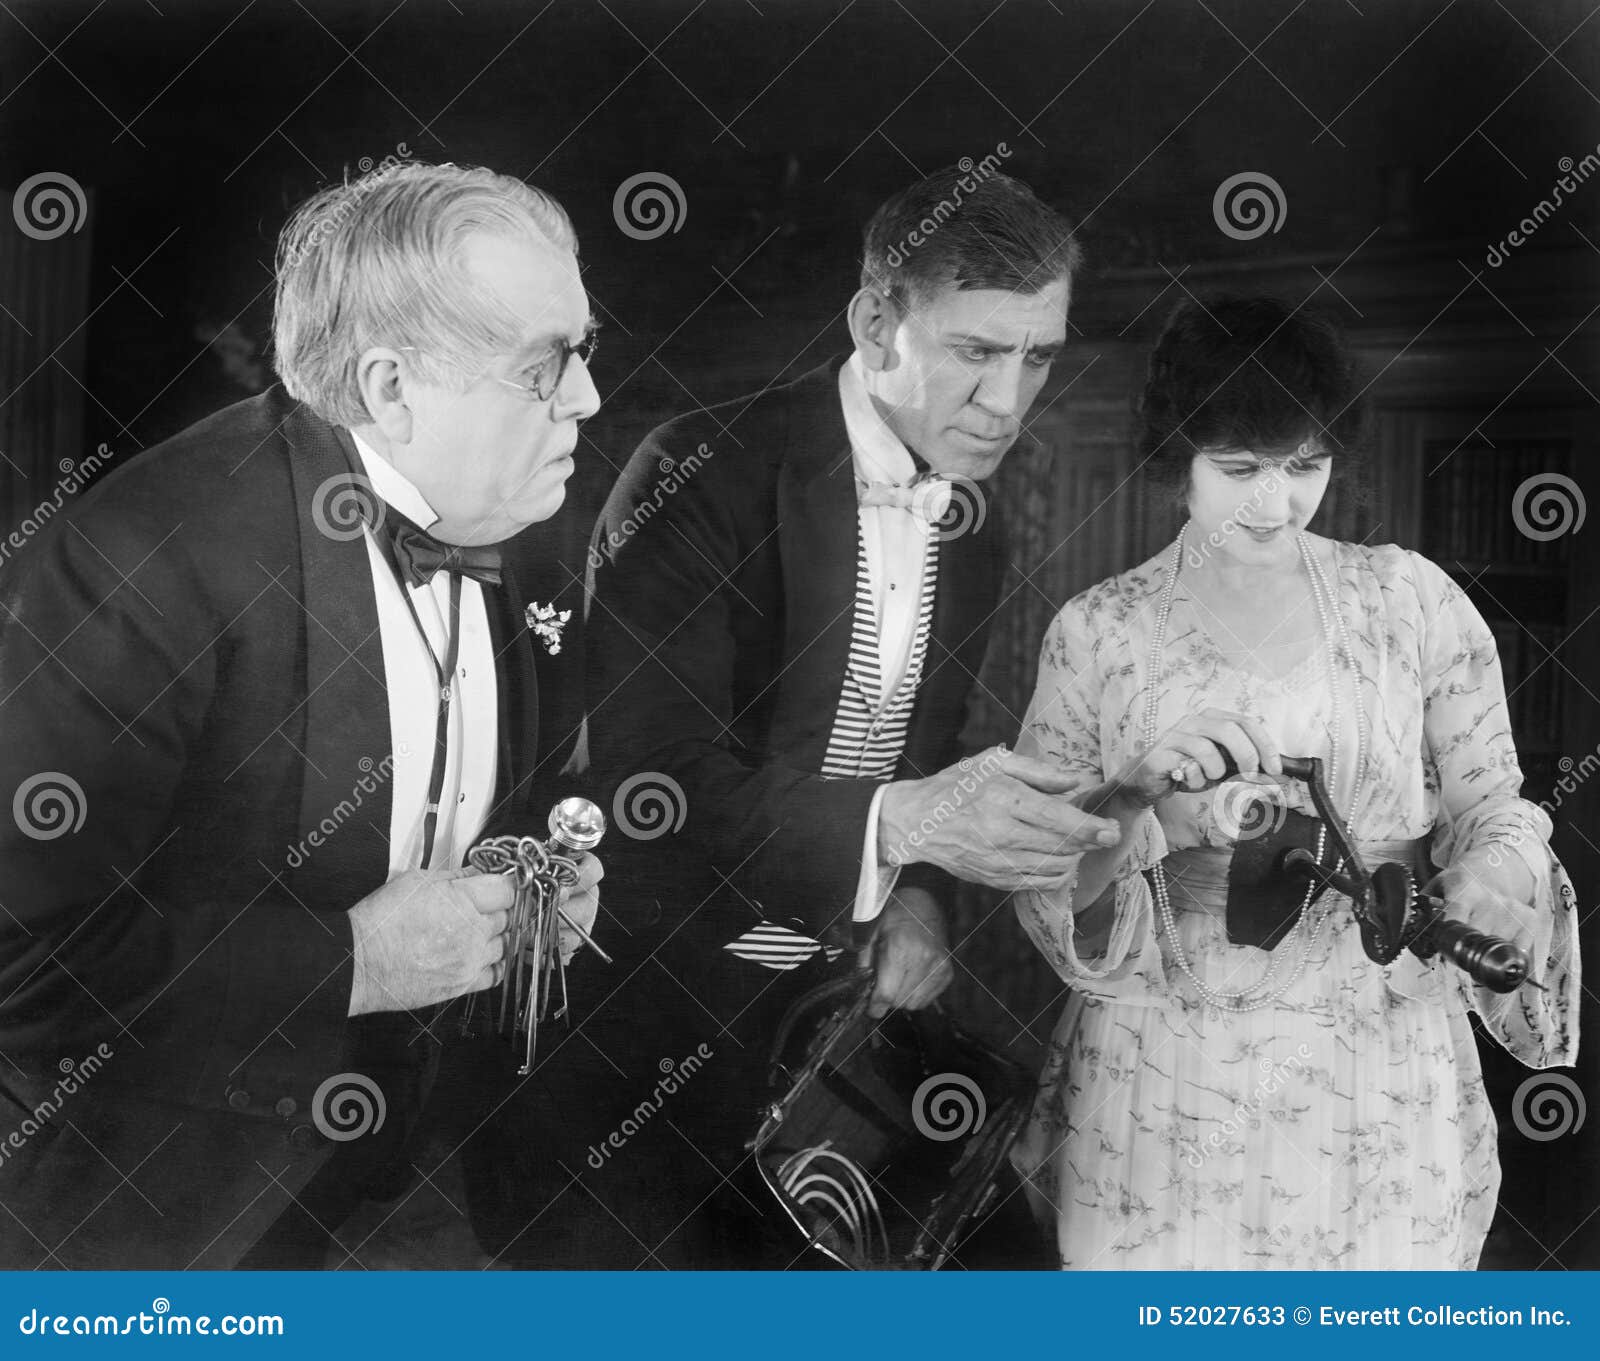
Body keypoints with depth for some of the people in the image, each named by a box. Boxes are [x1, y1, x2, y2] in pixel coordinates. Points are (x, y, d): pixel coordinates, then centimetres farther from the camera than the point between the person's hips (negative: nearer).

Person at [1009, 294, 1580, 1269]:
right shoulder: (1098, 631, -3)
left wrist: (1491, 894, -16)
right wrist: (1143, 794, -21)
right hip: (1168, 1088, -1)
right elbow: (1044, 889, -3)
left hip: (1384, 1078, 1)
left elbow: (1490, 807, 5)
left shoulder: (1414, 599, -1)